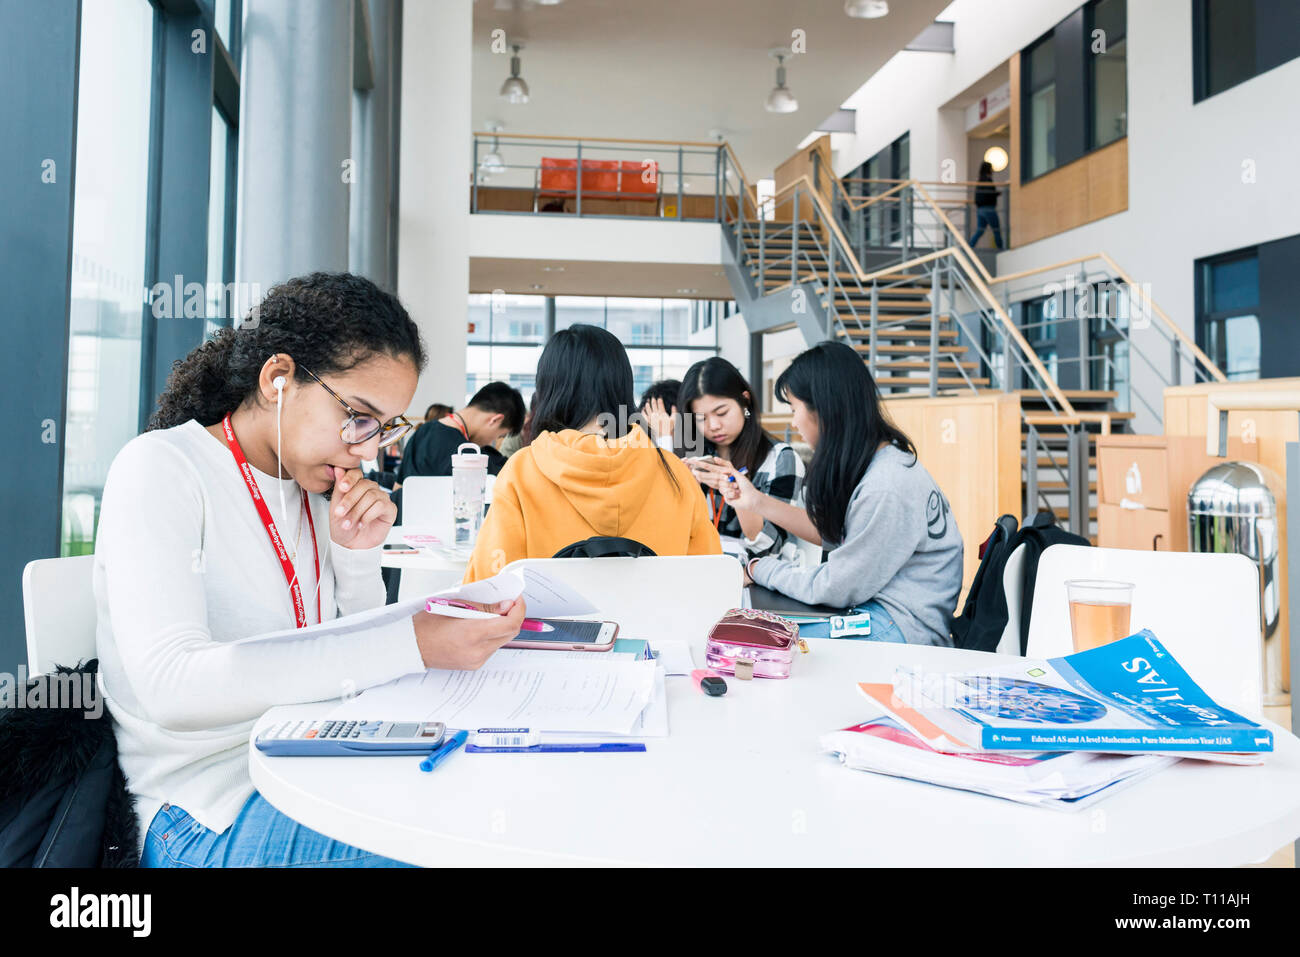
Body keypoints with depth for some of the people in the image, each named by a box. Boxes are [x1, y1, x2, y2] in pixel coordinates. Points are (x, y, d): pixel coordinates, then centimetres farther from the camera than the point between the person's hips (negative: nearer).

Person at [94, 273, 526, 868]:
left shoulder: (312, 491, 9)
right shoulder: (161, 468, -12)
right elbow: (173, 684, -27)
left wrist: (358, 557, -6)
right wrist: (409, 645, -32)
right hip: (210, 814, -6)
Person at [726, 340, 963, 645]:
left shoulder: (887, 488, -26)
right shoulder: (872, 463, 3)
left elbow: (834, 589, -18)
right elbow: (832, 532, 15)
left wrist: (761, 570, -4)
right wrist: (758, 501, 16)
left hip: (904, 627, -9)